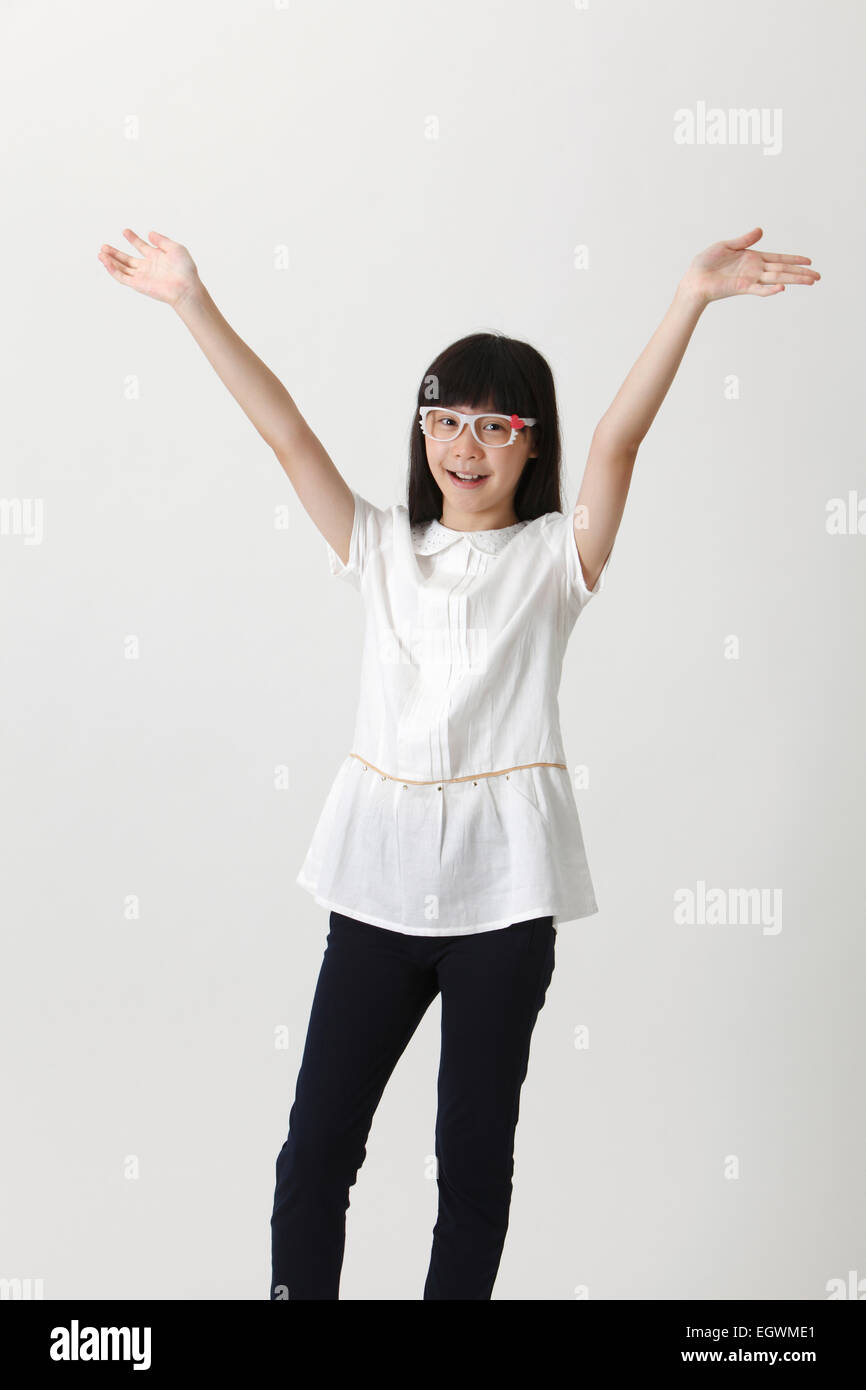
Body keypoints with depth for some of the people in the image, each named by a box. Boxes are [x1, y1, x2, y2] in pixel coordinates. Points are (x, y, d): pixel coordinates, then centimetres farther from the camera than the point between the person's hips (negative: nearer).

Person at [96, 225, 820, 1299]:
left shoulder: (554, 556, 1)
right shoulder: (381, 547, 8)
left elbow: (618, 439, -12)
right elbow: (284, 428, 2)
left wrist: (692, 295, -25)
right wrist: (193, 302, -5)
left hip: (503, 885, -2)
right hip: (381, 871, 2)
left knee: (475, 1151, 9)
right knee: (316, 1143, 5)